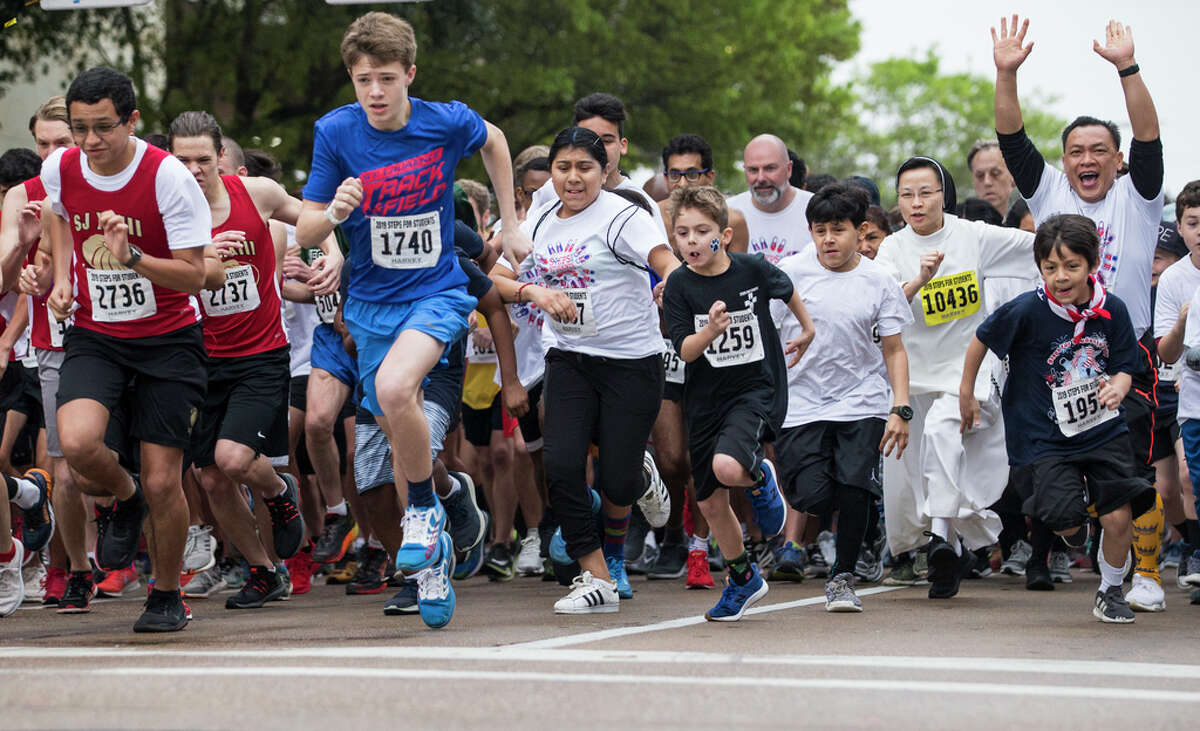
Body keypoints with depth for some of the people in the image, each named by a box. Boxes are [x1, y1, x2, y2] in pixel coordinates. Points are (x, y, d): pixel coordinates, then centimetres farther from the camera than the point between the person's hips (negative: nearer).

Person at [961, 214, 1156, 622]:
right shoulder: (1027, 311, -16)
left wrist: (1117, 387, -20)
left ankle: (1111, 592, 21)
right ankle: (1075, 491, 26)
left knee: (1118, 518, -6)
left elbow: (1124, 367, 4)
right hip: (1045, 437, -2)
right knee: (1066, 524, -12)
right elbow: (981, 339, 0)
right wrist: (966, 393, 10)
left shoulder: (1112, 310, -7)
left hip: (1103, 430, 2)